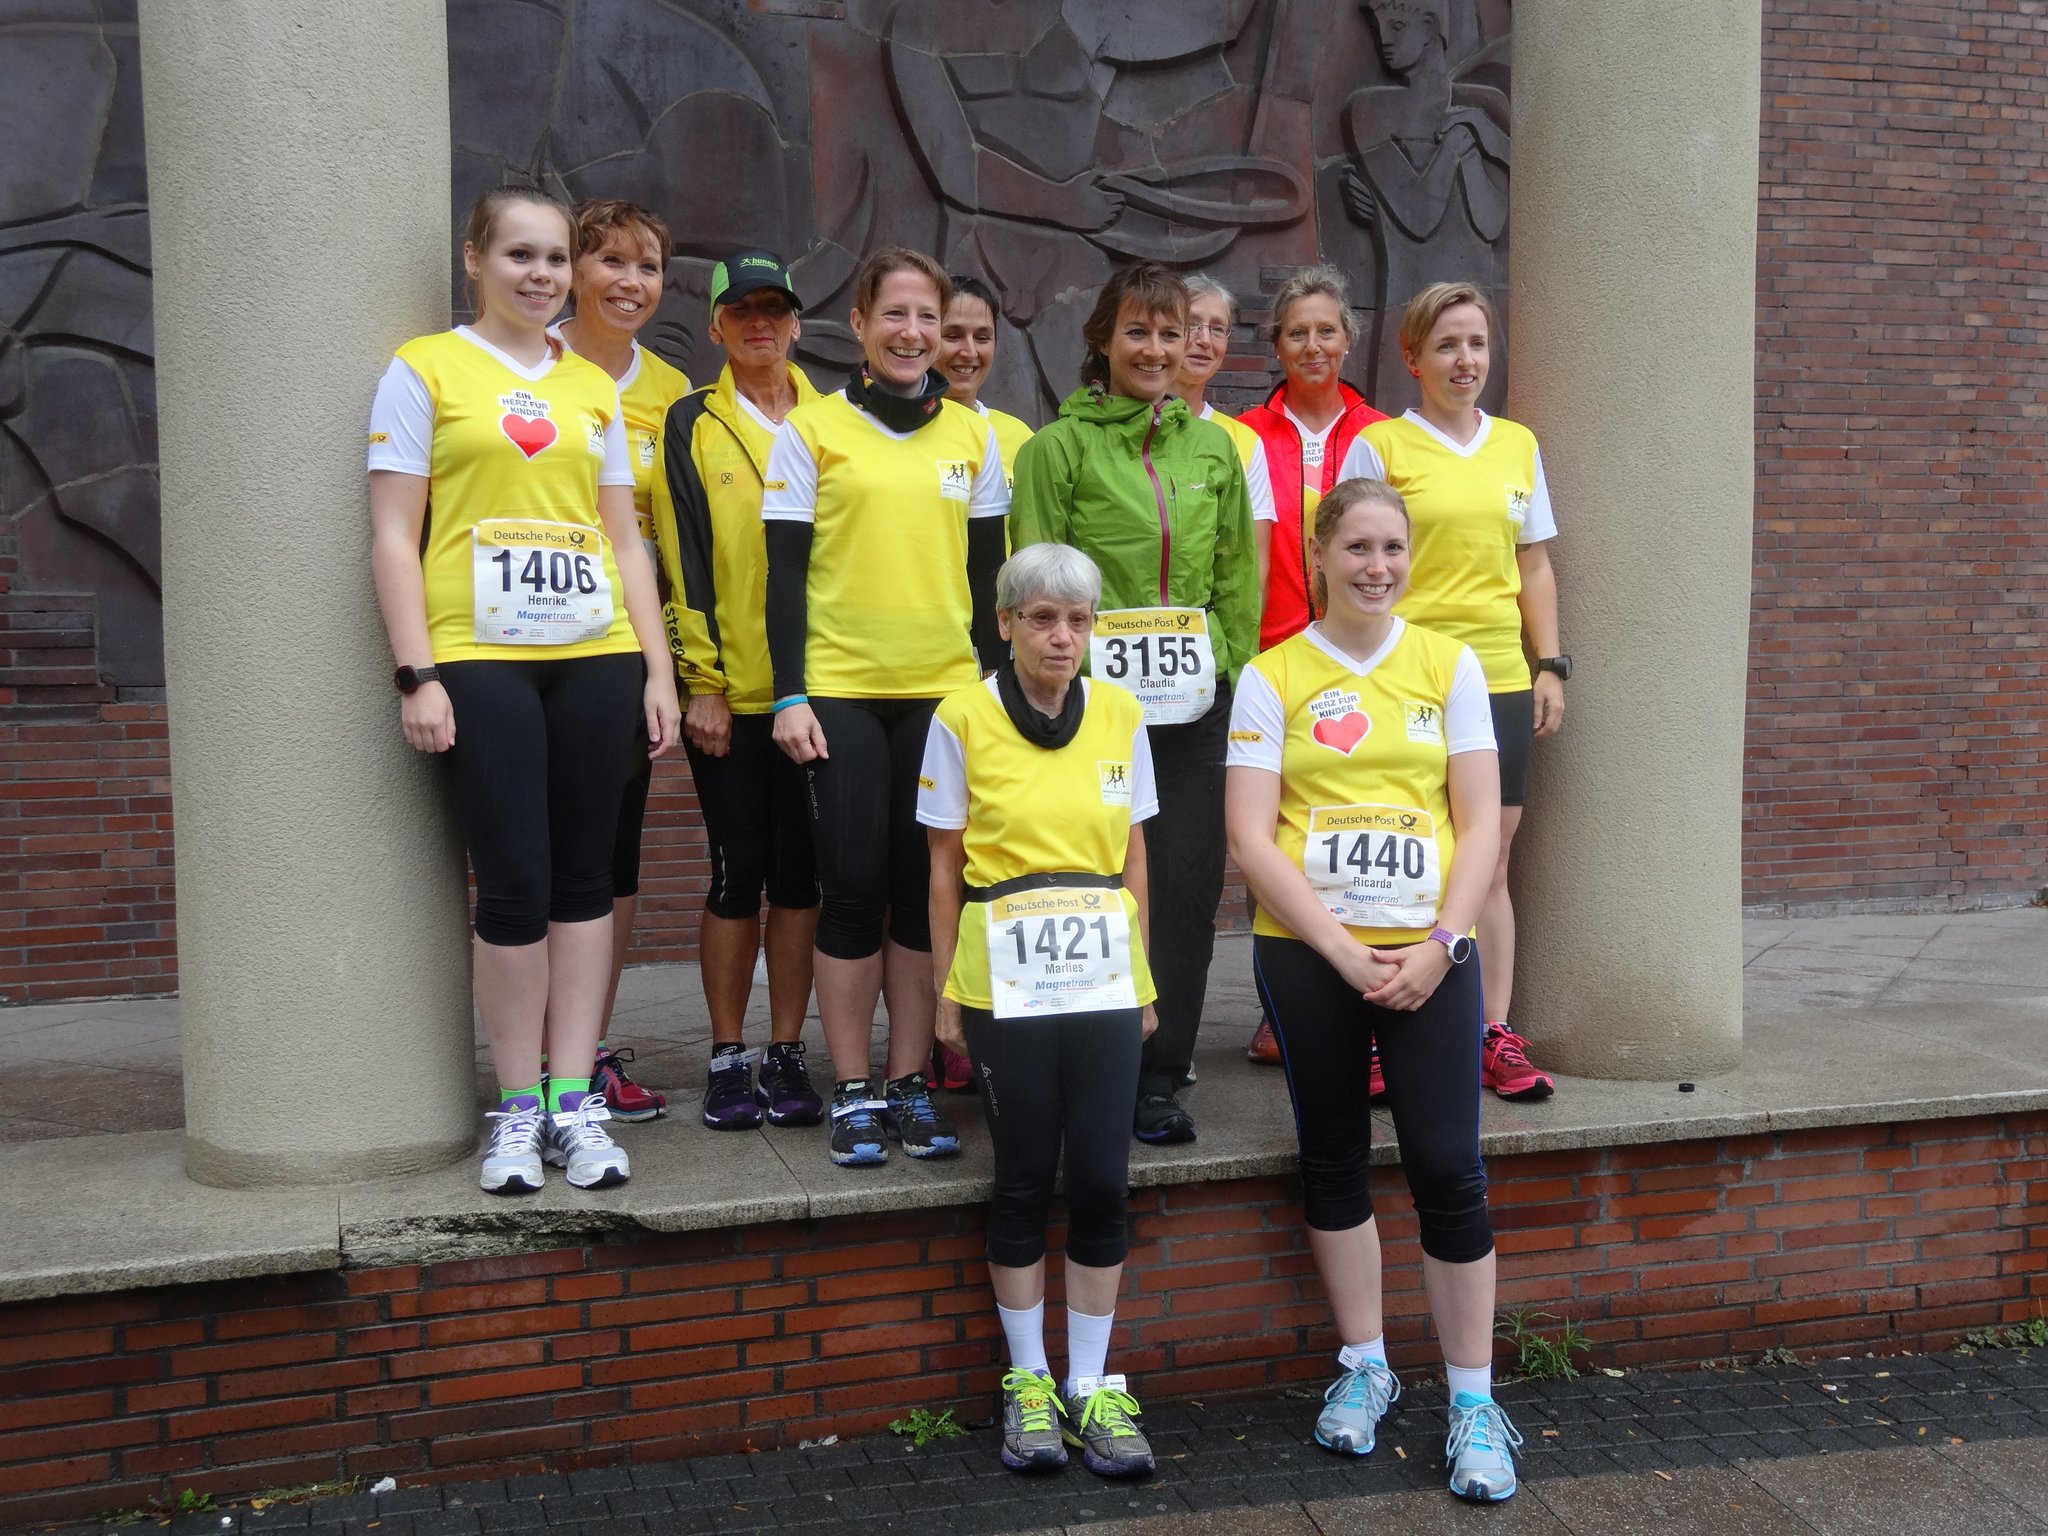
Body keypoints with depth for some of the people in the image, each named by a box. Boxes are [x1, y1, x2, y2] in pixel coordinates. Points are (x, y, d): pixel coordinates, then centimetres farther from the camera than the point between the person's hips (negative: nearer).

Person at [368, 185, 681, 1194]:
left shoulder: (594, 388, 15)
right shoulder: (425, 370, 3)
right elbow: (393, 535, -1)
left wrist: (657, 669, 9)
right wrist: (417, 675, -9)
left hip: (595, 658, 4)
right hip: (480, 659, -4)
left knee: (583, 880, 5)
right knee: (515, 885, -4)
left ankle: (574, 1104, 13)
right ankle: (518, 1111, 10)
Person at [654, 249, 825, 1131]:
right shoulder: (692, 424, 3)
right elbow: (682, 558, -2)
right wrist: (704, 682, -9)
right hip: (728, 689, -2)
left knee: (800, 869, 5)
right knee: (738, 868, 1)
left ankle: (787, 1054, 16)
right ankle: (728, 1059, 13)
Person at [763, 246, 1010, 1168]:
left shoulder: (973, 434, 10)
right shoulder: (812, 430, 2)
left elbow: (987, 573, 13)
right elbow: (785, 573, 0)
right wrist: (789, 695, -7)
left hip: (945, 691, 3)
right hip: (841, 692, -2)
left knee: (927, 889, 4)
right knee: (853, 886, -2)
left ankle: (911, 1084, 15)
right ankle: (853, 1092, 8)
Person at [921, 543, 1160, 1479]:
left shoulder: (1120, 716, 6)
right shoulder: (963, 720, -3)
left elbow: (1133, 857, 12)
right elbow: (946, 866, 1)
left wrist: (1143, 975, 9)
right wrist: (946, 991, 1)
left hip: (1105, 982, 2)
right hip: (1005, 987, -2)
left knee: (1102, 1182, 2)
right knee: (1024, 1182, 6)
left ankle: (1091, 1384, 16)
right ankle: (1028, 1381, 21)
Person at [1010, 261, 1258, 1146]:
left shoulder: (1213, 448, 14)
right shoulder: (1059, 446, 2)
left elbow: (1238, 579, 16)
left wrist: (1237, 678, 9)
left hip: (1194, 701, 4)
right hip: (1091, 699, -3)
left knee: (1187, 880, 2)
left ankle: (1159, 1077, 13)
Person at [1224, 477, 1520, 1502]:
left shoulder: (1450, 666, 6)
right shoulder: (1271, 679, 1)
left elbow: (1479, 824, 3)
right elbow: (1250, 838, -5)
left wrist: (1437, 945, -10)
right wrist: (1342, 950, -12)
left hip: (1426, 954, 0)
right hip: (1306, 952, 0)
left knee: (1447, 1168, -3)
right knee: (1334, 1159, 11)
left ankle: (1473, 1403, 10)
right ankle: (1364, 1367, 28)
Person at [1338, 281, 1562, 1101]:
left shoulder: (1518, 444, 13)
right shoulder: (1378, 446, 0)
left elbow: (1535, 566, 16)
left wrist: (1551, 664, 10)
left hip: (1499, 679, 4)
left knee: (1489, 860, 7)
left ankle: (1496, 1035, 13)